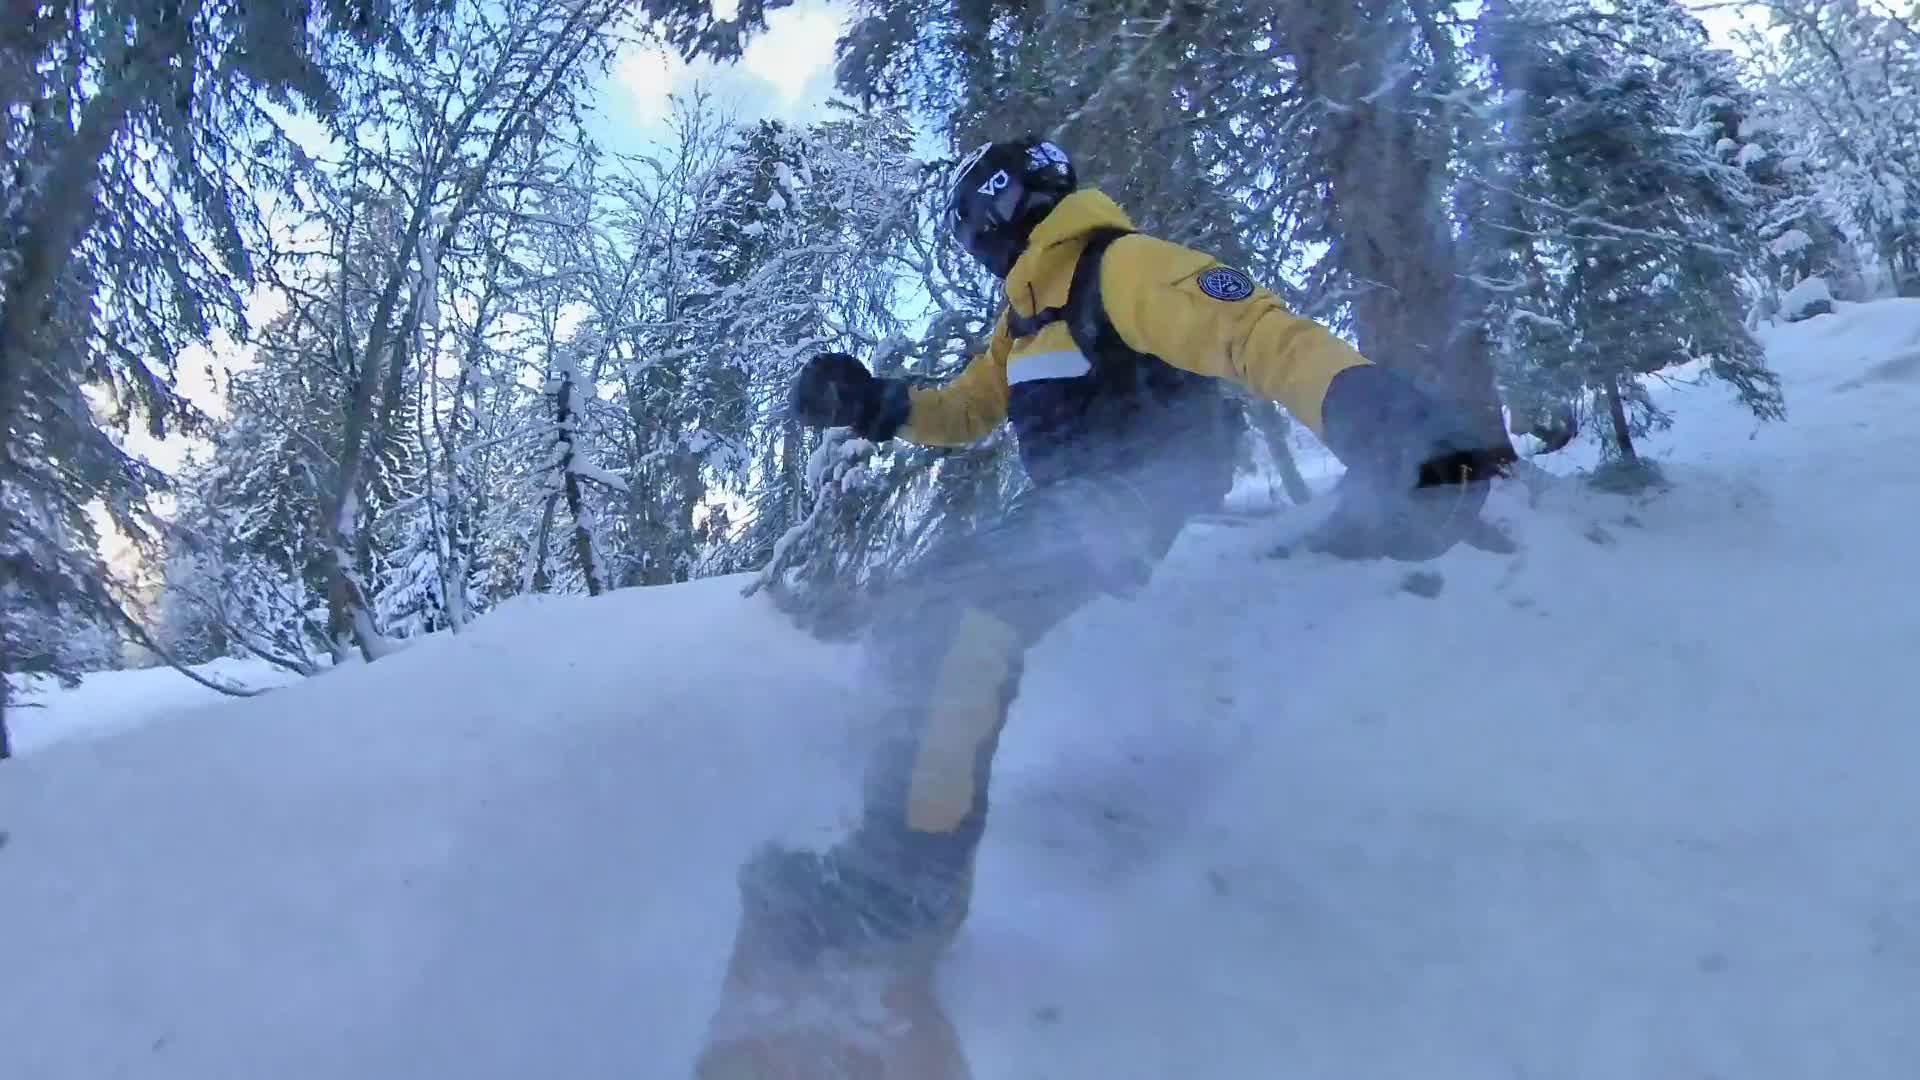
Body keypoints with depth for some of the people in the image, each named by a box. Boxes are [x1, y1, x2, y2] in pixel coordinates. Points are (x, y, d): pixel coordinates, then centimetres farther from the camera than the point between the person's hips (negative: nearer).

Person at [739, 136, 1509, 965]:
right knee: (912, 633, 16)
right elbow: (964, 411, 28)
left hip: (1132, 505, -11)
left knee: (960, 612, -31)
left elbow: (1253, 330, -28)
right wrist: (874, 406, 7)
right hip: (1063, 508, 11)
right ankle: (905, 832, 29)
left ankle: (911, 868, -32)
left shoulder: (1122, 267, -13)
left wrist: (1374, 413, -46)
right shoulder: (1025, 310, 19)